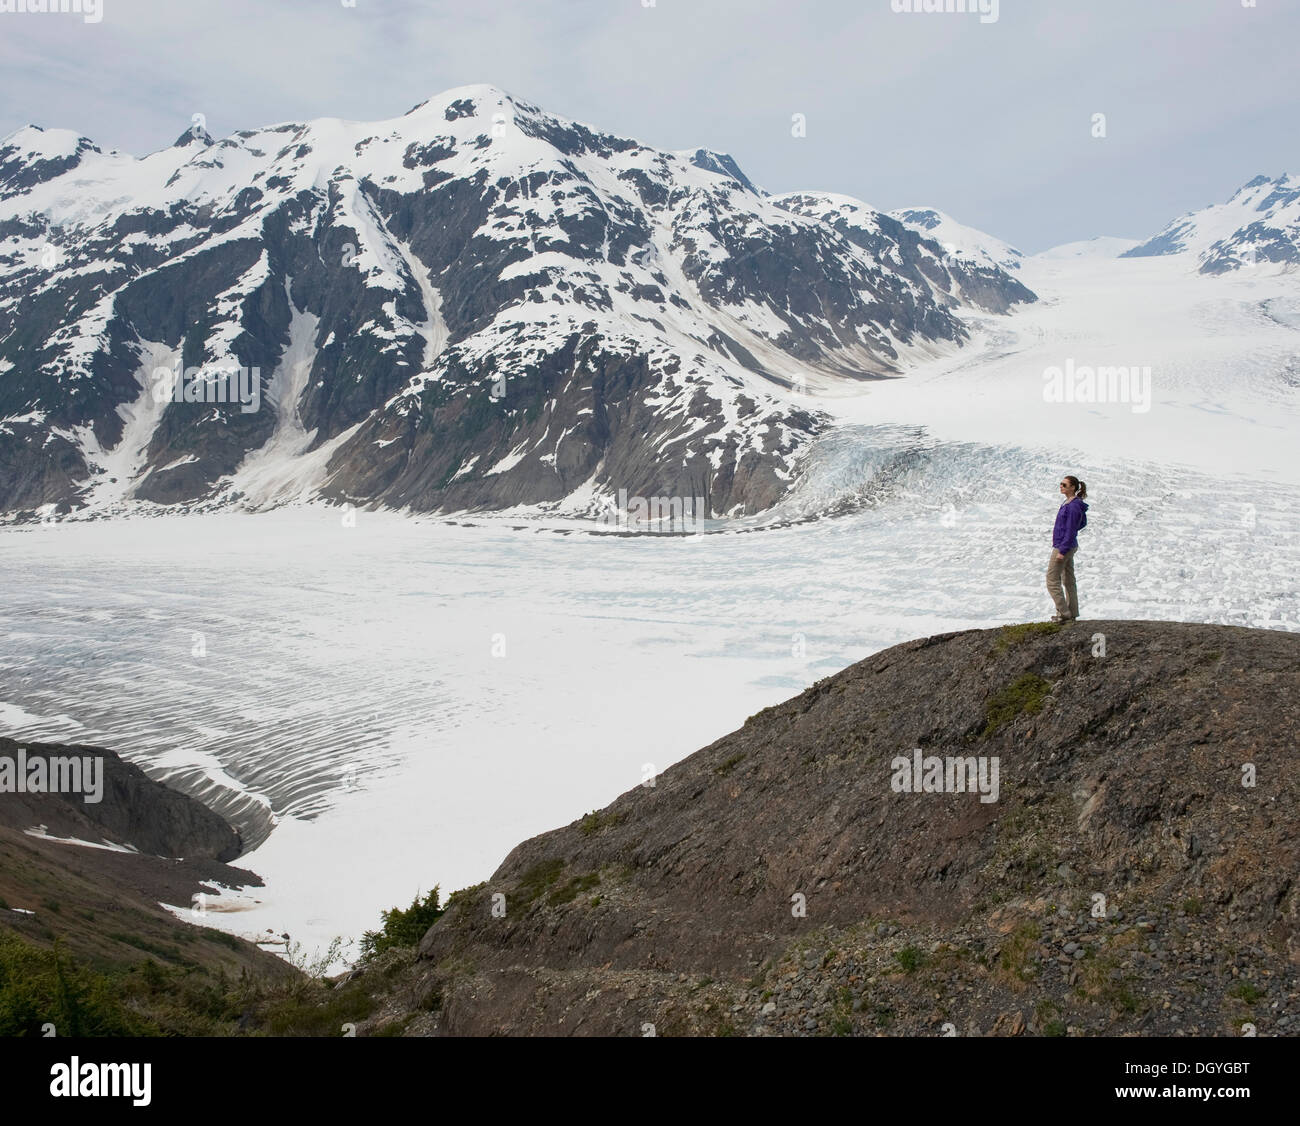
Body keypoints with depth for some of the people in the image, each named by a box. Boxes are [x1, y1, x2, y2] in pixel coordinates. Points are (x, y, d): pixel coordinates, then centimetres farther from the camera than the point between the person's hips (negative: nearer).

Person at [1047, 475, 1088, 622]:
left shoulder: (1073, 506, -21)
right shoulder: (1069, 502, 8)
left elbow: (1071, 531, -22)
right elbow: (1083, 522, 22)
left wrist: (1062, 551, -22)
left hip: (1064, 547, -10)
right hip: (1069, 546, 10)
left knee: (1052, 581, -4)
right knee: (1068, 580, 15)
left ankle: (1063, 613, 0)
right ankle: (1072, 613, 22)